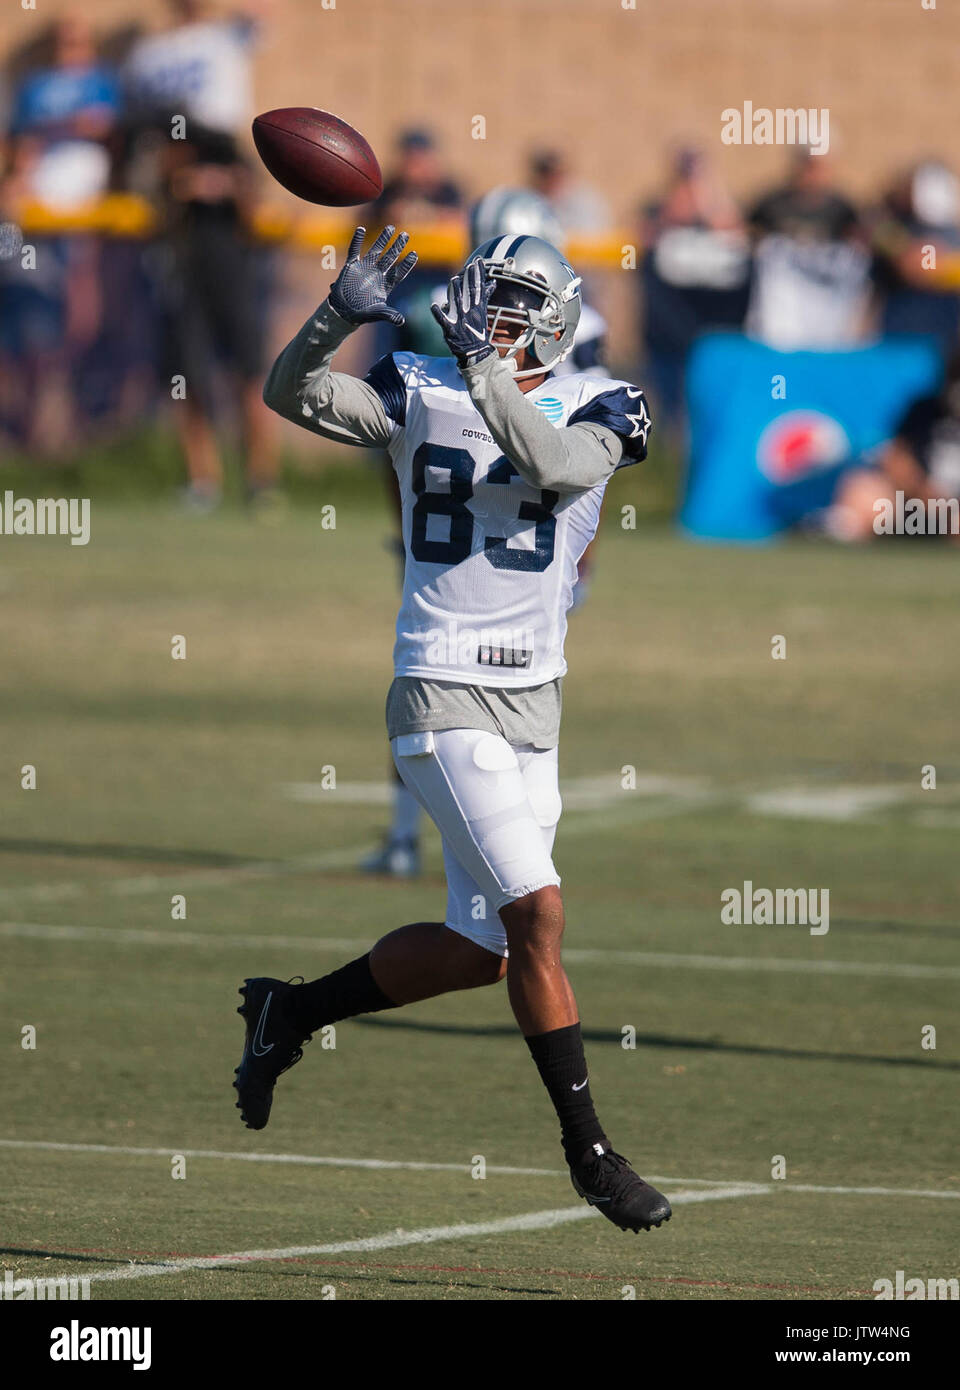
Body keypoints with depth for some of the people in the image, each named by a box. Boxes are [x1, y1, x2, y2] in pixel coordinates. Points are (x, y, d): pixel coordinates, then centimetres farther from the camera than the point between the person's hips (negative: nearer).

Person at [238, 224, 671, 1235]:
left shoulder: (594, 410, -1)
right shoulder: (419, 393, 0)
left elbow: (556, 467, -22)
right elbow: (289, 394, -8)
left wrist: (485, 373, -28)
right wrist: (343, 315, -24)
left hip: (534, 705, 4)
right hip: (443, 700, -4)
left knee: (480, 947, 11)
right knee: (537, 913, -16)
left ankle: (290, 1013, 32)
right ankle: (587, 1149, -8)